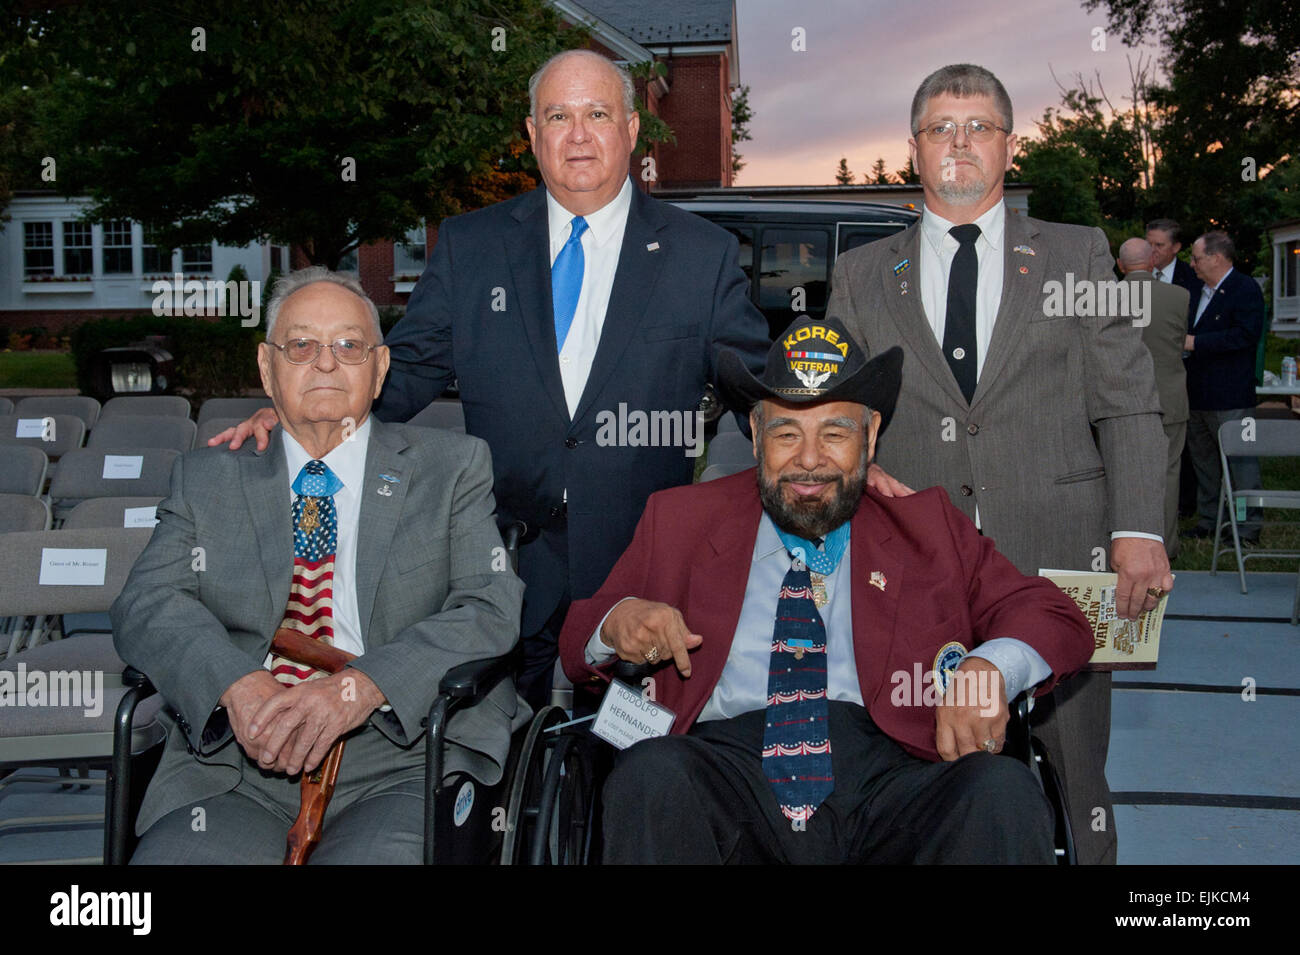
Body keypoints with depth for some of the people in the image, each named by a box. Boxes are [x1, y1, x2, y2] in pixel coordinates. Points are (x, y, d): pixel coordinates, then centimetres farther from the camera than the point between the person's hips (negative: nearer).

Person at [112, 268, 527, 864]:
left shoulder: (454, 468, 11)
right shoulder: (205, 479, 18)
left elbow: (493, 612, -1)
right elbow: (146, 604, 4)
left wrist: (363, 685, -18)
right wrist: (238, 684, -17)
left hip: (403, 769, -1)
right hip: (233, 774, 2)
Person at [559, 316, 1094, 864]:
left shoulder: (928, 527, 17)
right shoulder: (680, 521, 15)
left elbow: (1059, 623, 13)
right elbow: (576, 645, 16)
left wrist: (984, 669, -9)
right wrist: (618, 620, -9)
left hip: (886, 779, 0)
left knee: (1004, 791, -28)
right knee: (649, 774, -31)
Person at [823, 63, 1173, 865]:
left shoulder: (1078, 256, 11)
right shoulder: (863, 276, 13)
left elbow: (1129, 404, 6)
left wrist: (1139, 528, -7)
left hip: (1056, 561, 0)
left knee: (1070, 783, 5)